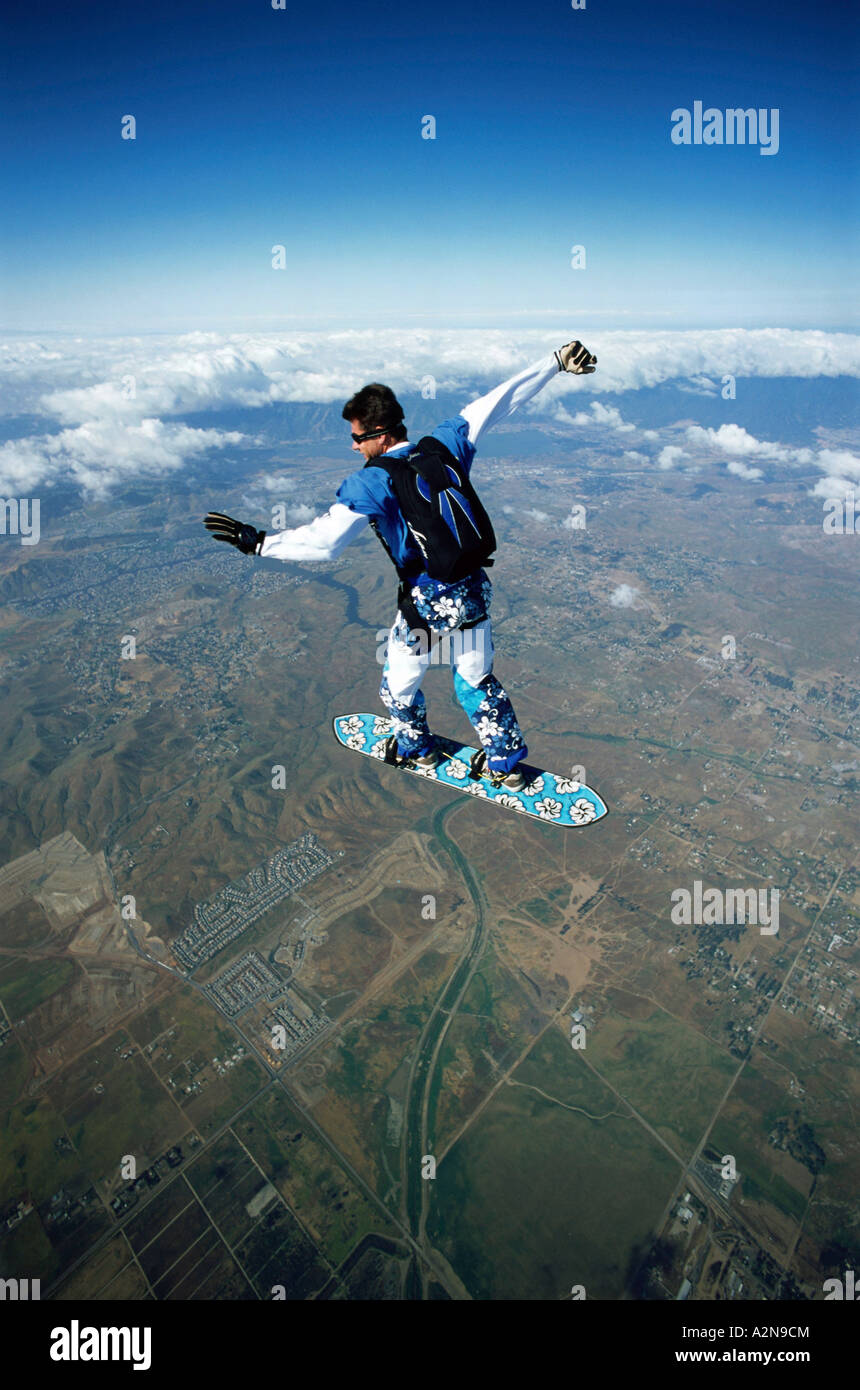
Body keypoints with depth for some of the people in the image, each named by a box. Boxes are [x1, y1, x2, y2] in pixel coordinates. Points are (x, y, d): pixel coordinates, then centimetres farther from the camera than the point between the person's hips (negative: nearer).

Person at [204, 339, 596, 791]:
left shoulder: (371, 483, -16)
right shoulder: (447, 443, -2)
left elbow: (324, 541, -25)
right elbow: (503, 398, 7)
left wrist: (256, 542, -18)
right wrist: (558, 359, 16)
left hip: (426, 602, -5)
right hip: (474, 592, 6)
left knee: (400, 683, 22)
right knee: (476, 679, 22)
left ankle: (415, 749, 45)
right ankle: (506, 762, 35)